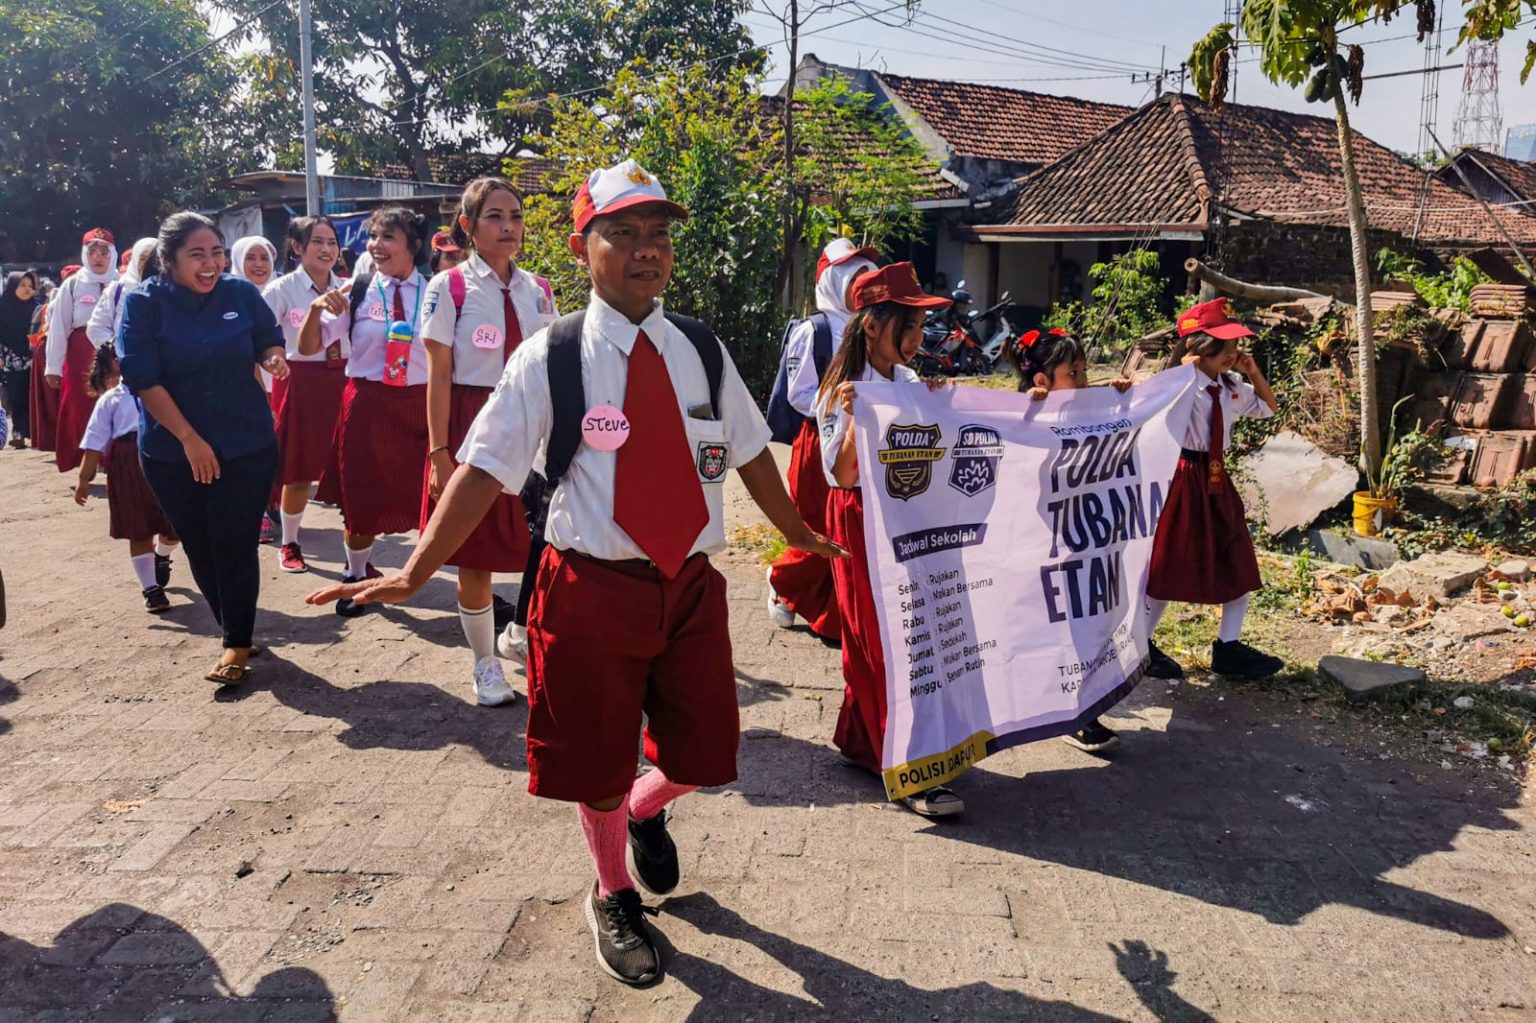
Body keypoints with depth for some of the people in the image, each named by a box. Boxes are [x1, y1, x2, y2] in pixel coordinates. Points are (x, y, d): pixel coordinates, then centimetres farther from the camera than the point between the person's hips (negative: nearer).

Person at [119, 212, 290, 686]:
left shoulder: (242, 292, -4)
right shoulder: (143, 302, -10)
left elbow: (269, 341, 10)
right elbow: (142, 379, -13)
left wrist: (274, 358, -15)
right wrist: (190, 440, -17)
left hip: (247, 445, 0)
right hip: (171, 451, 0)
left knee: (234, 546, -1)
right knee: (200, 549, 9)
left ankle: (237, 643, 12)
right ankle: (234, 629, 28)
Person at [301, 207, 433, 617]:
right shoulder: (355, 291, -1)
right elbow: (308, 348, 1)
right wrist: (316, 308, -16)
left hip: (421, 403, -1)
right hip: (368, 404, 1)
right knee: (362, 499, 9)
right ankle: (357, 575, 33)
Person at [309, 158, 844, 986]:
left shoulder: (702, 350, 3)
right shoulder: (547, 359, -8)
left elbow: (750, 452, 13)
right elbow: (483, 471, -10)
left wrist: (798, 534, 21)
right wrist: (415, 574, -15)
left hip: (691, 584, 4)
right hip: (593, 588, -3)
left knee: (705, 754, 10)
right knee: (598, 763, 12)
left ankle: (644, 808, 47)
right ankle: (613, 895, 41)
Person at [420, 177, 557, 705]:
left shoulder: (538, 291, 7)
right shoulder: (448, 287, -5)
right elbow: (438, 376, -7)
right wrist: (439, 451, -11)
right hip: (473, 424, -3)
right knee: (474, 553, 5)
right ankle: (486, 664, 22)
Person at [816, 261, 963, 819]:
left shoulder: (908, 382, 7)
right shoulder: (845, 391, -14)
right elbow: (843, 475, -18)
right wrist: (857, 419, -29)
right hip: (861, 521, -7)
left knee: (869, 639, 15)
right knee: (883, 642, -3)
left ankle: (861, 740, 30)